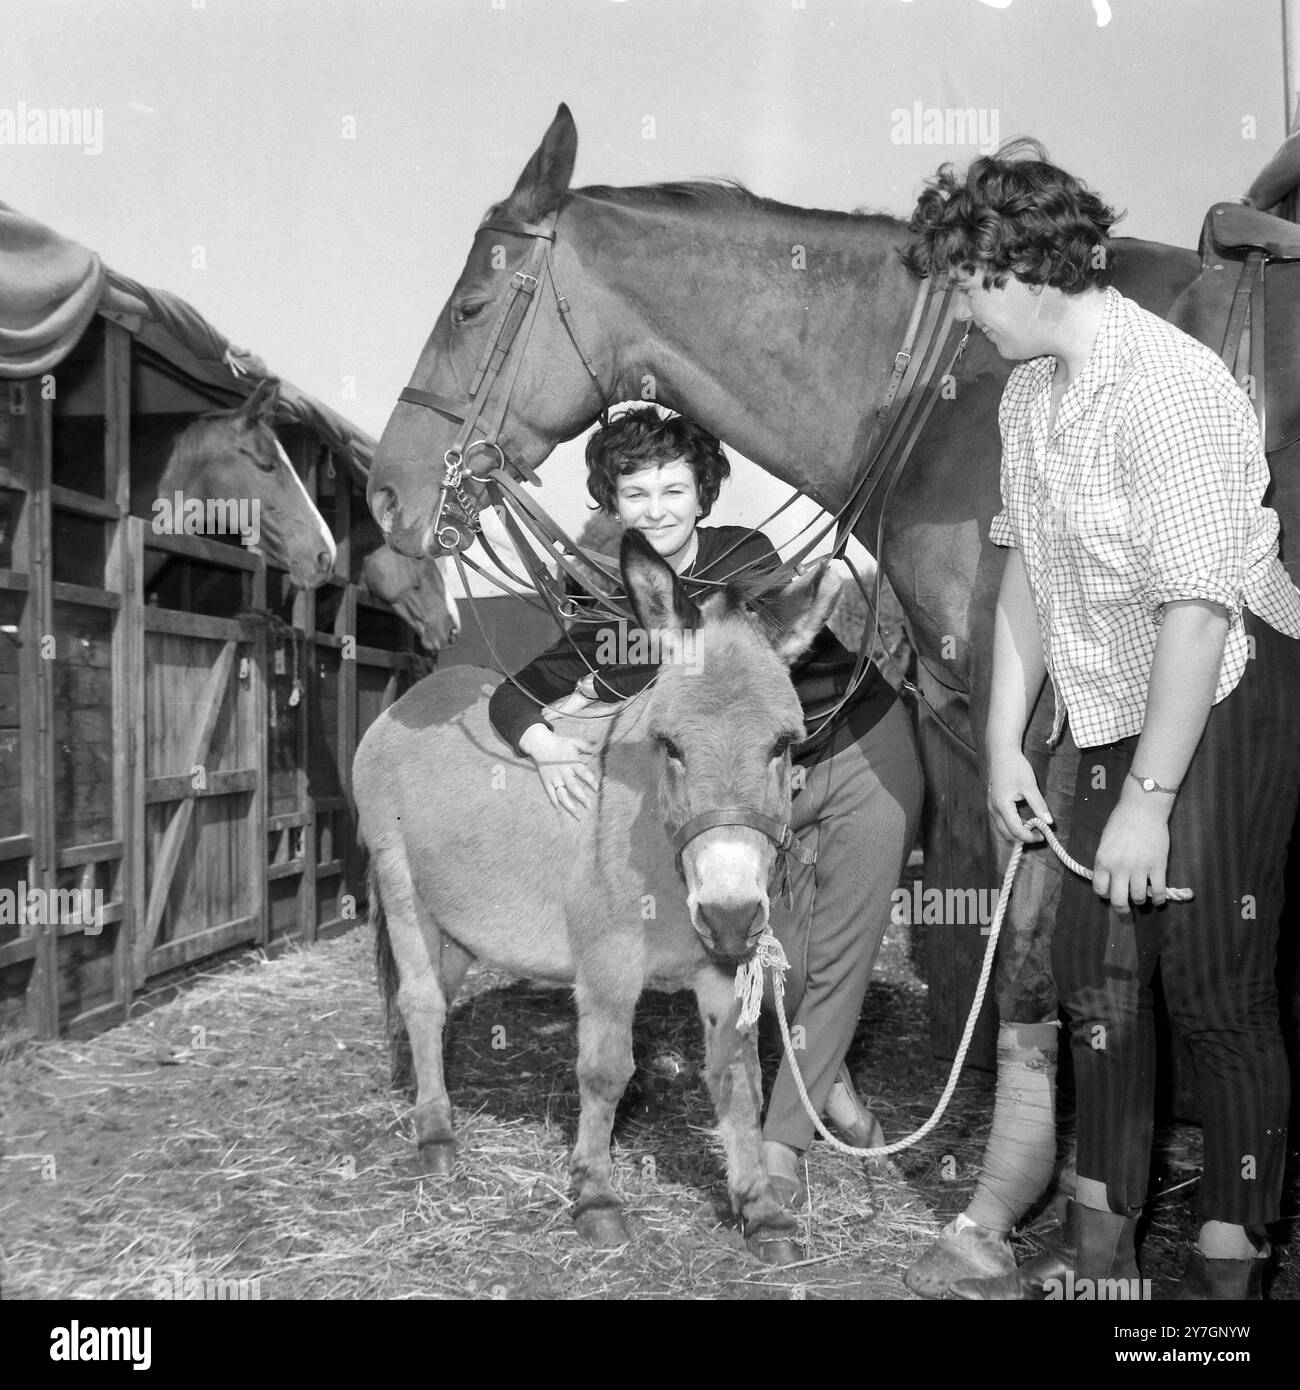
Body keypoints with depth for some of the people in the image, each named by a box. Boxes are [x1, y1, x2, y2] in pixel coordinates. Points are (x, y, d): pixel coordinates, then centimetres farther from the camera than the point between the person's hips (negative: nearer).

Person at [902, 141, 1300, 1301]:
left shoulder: (1169, 389, -22)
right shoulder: (1030, 392, 5)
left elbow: (1197, 610, -24)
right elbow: (1027, 567, 10)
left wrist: (1148, 801, -23)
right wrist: (1005, 739, 5)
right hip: (1108, 707, 9)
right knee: (1096, 974, 12)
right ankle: (1098, 1247, 27)